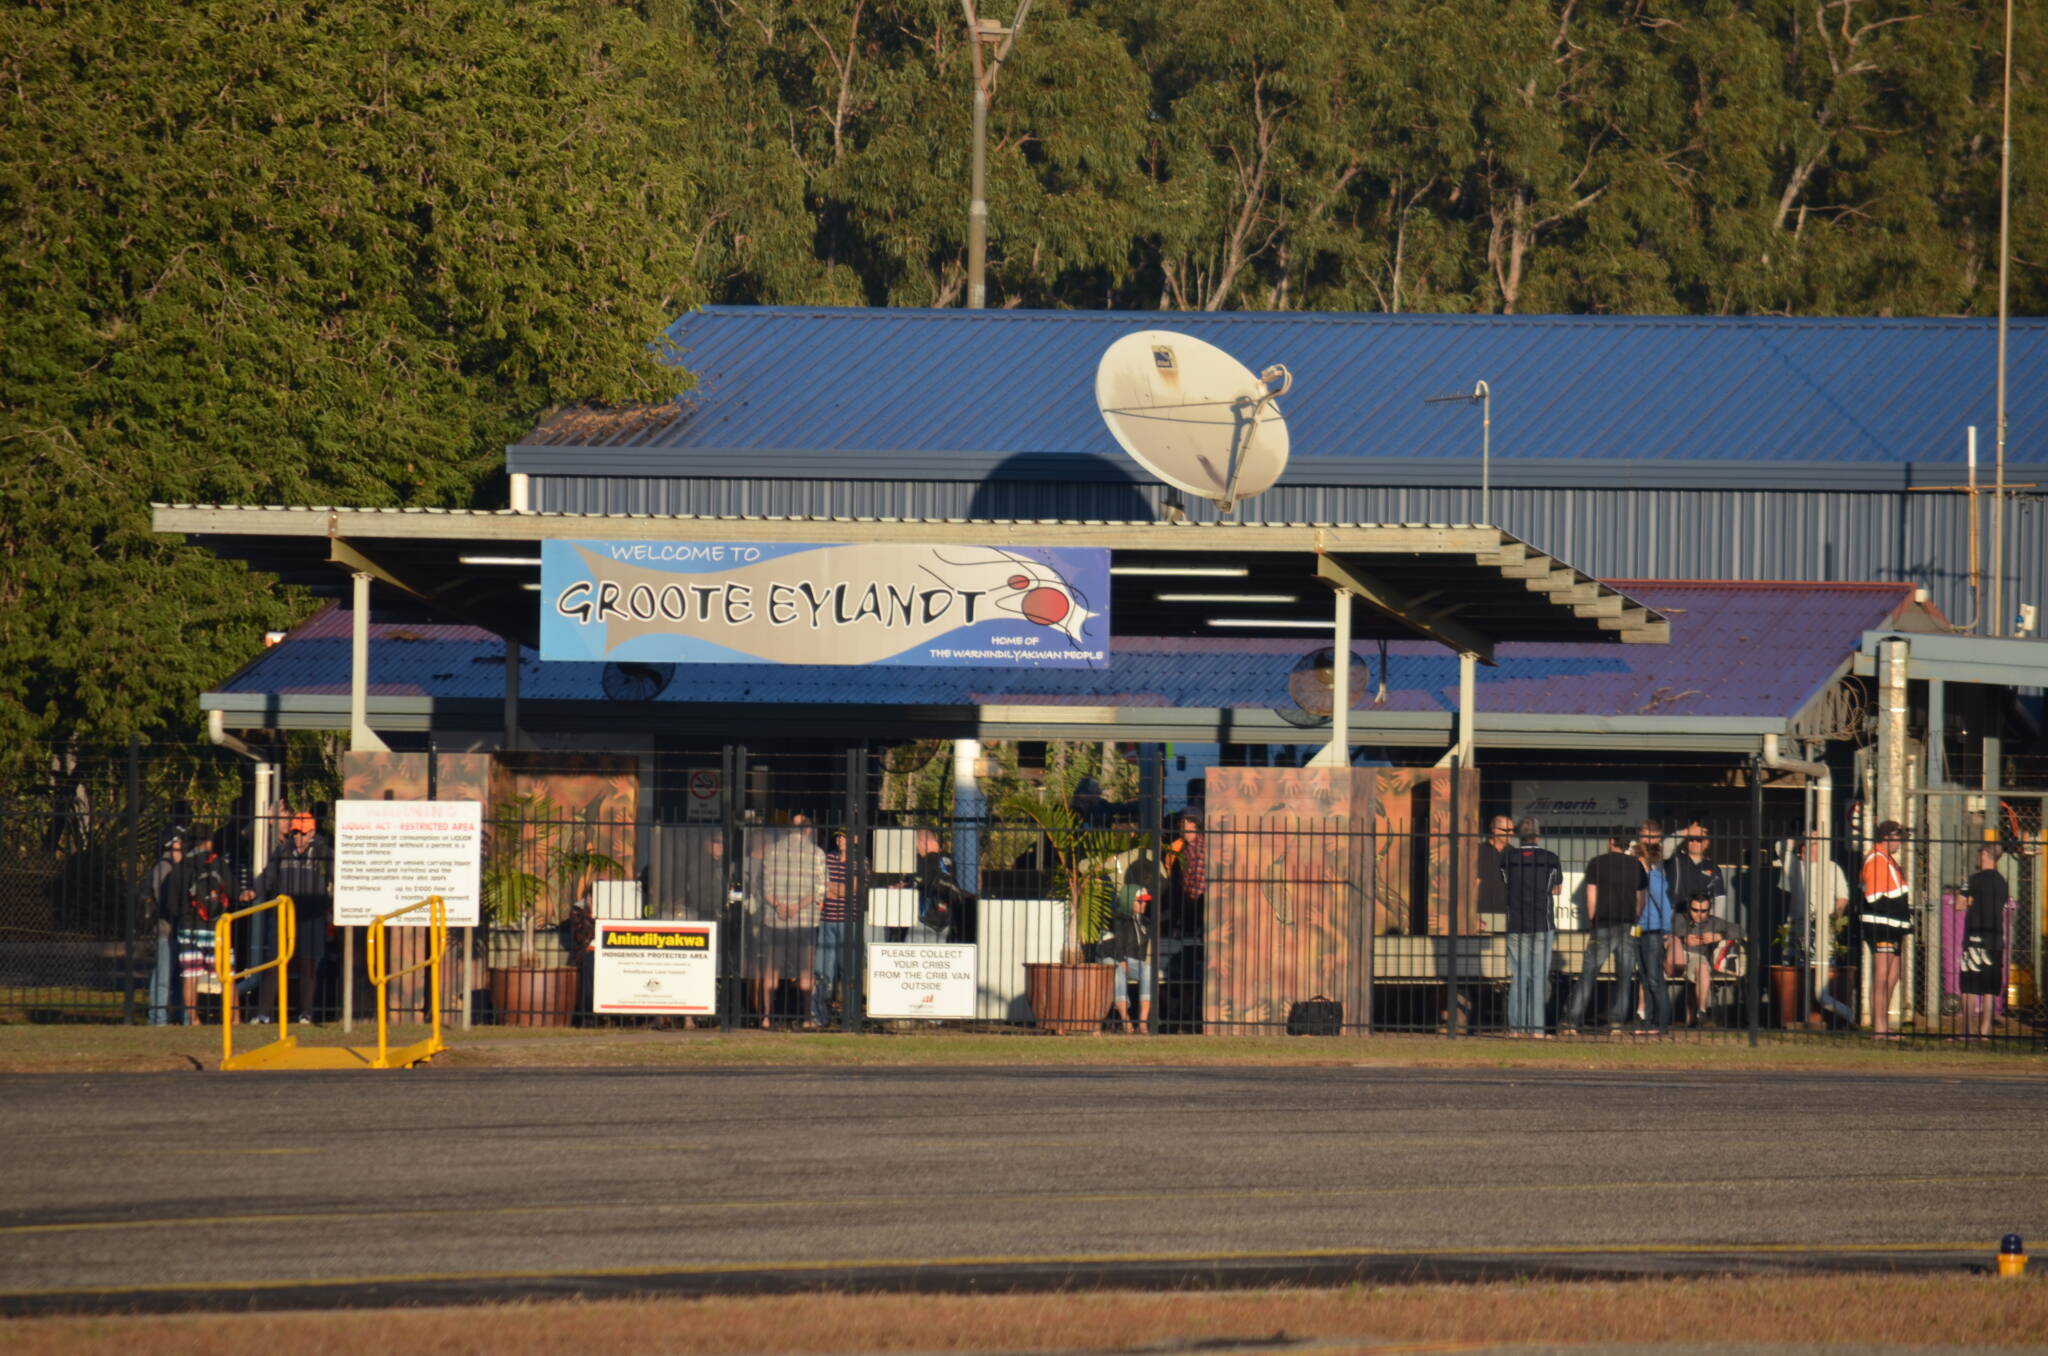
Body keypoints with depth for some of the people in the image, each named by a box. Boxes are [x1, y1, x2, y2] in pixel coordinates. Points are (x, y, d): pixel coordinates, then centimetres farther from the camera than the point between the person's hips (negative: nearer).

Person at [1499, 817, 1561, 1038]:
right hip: (1542, 925, -1)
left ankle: (1515, 1027, 3)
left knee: (1517, 977, 6)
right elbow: (1557, 889, 9)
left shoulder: (1508, 857, 0)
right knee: (1539, 976, 1)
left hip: (1515, 926, 1)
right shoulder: (1550, 859, -4)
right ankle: (1536, 1028, -3)